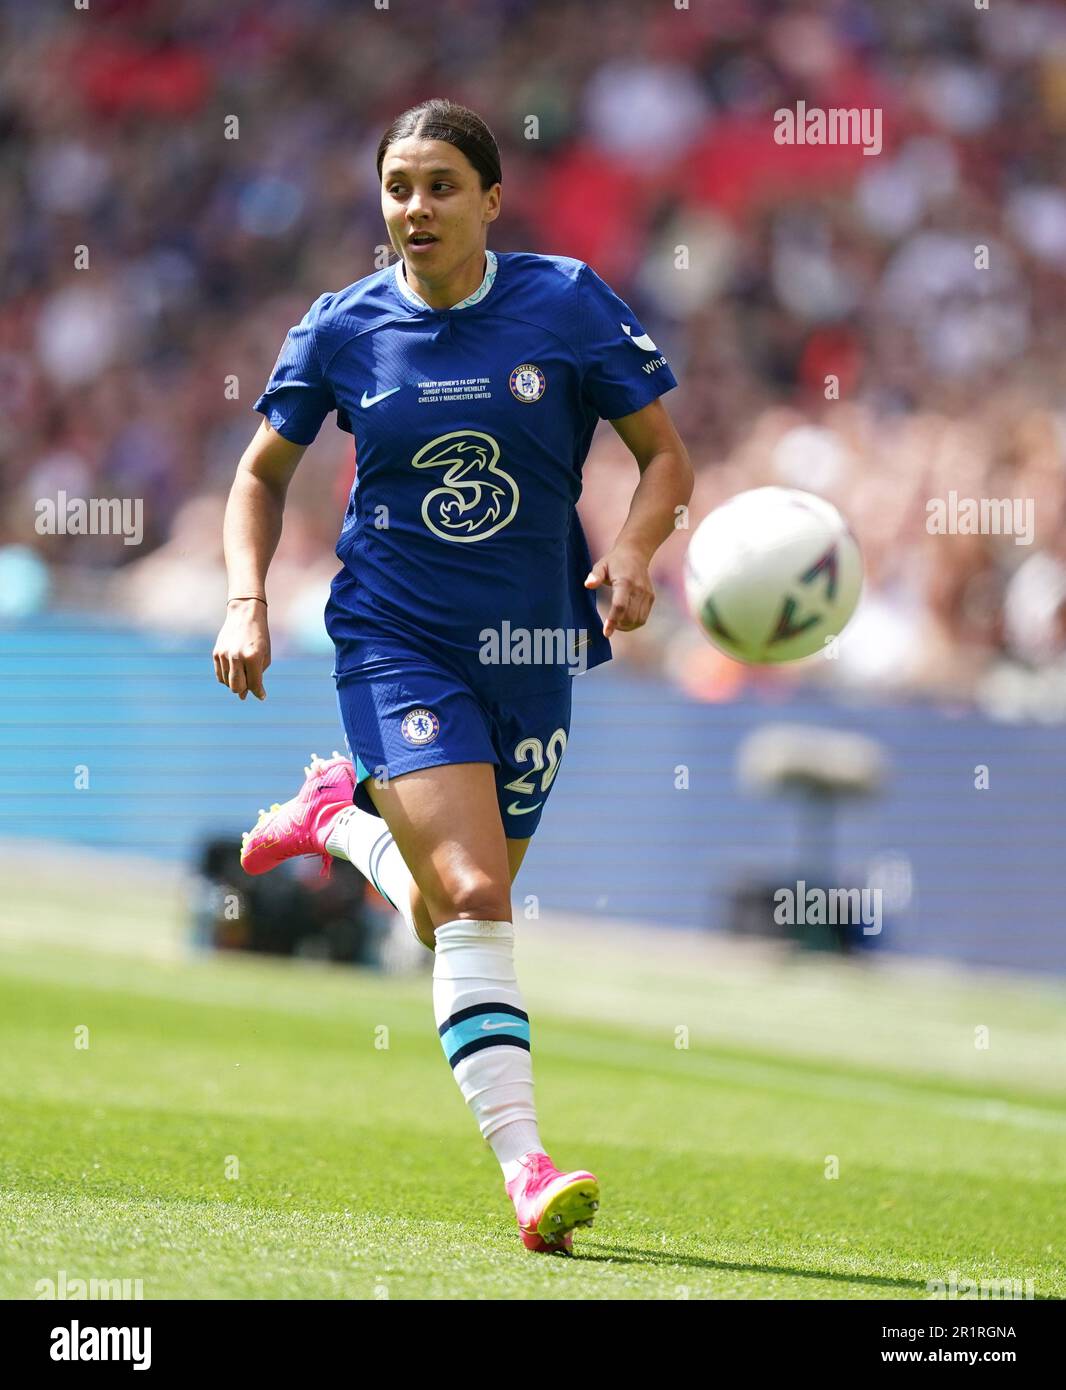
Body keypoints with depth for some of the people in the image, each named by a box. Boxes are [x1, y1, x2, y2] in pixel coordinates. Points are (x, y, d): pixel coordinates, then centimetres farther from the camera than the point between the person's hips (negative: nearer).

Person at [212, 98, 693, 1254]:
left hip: (530, 643, 2)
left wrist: (633, 552, -18)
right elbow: (263, 473, 12)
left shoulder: (566, 302, -5)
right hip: (395, 639, -2)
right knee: (472, 897, -20)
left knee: (452, 923, 12)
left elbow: (665, 456, 2)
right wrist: (246, 602, -3)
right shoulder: (343, 330, -2)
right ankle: (526, 1170, -22)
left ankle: (343, 812, 42)